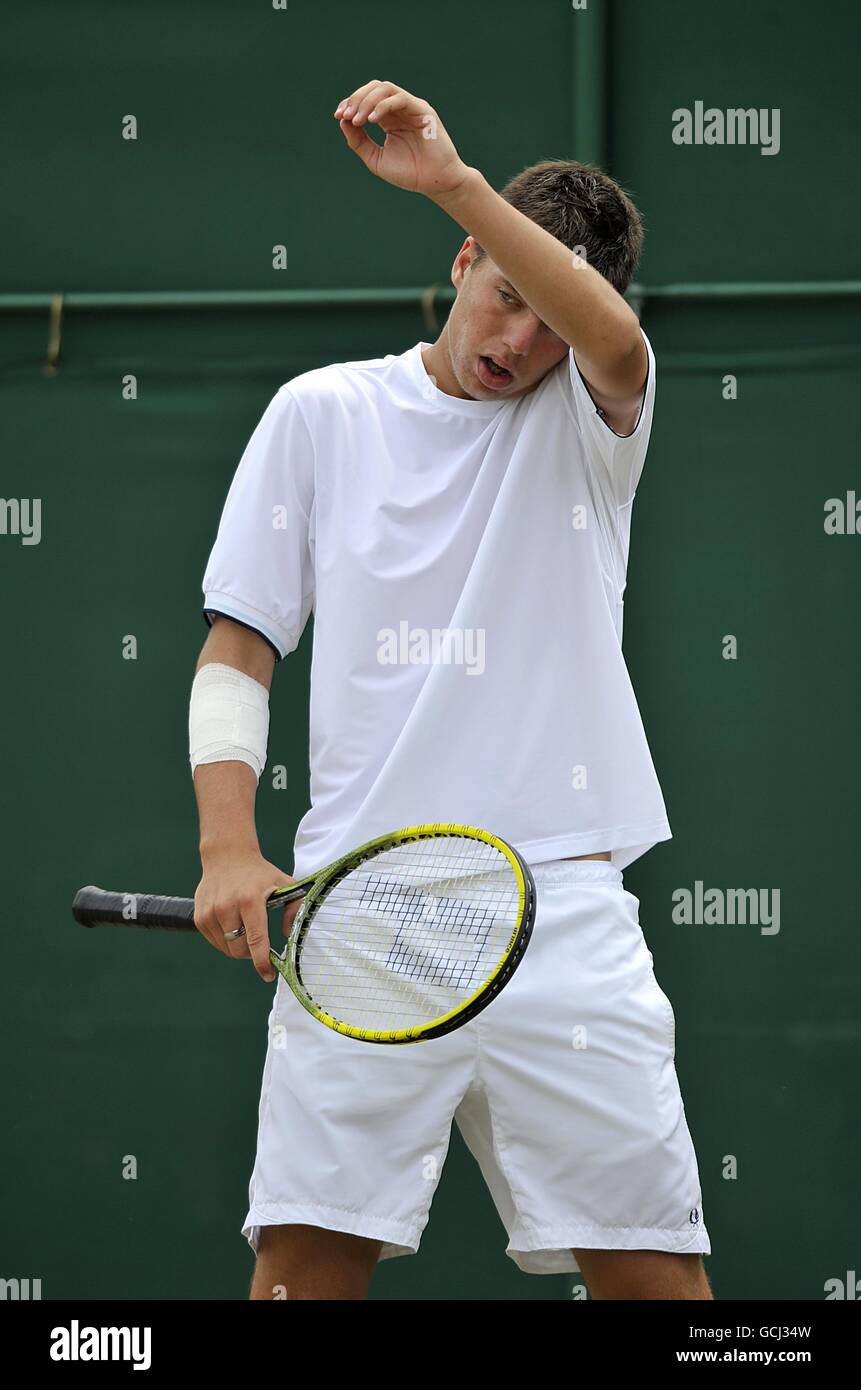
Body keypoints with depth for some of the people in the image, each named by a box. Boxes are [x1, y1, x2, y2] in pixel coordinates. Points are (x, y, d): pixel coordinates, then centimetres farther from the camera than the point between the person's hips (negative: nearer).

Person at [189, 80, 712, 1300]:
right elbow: (237, 648, 11)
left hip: (562, 912, 0)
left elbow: (617, 340, -18)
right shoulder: (320, 413, 11)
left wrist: (454, 181, -29)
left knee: (657, 1271, -4)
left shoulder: (586, 420, 7)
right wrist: (229, 847, -4)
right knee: (306, 1263, -7)